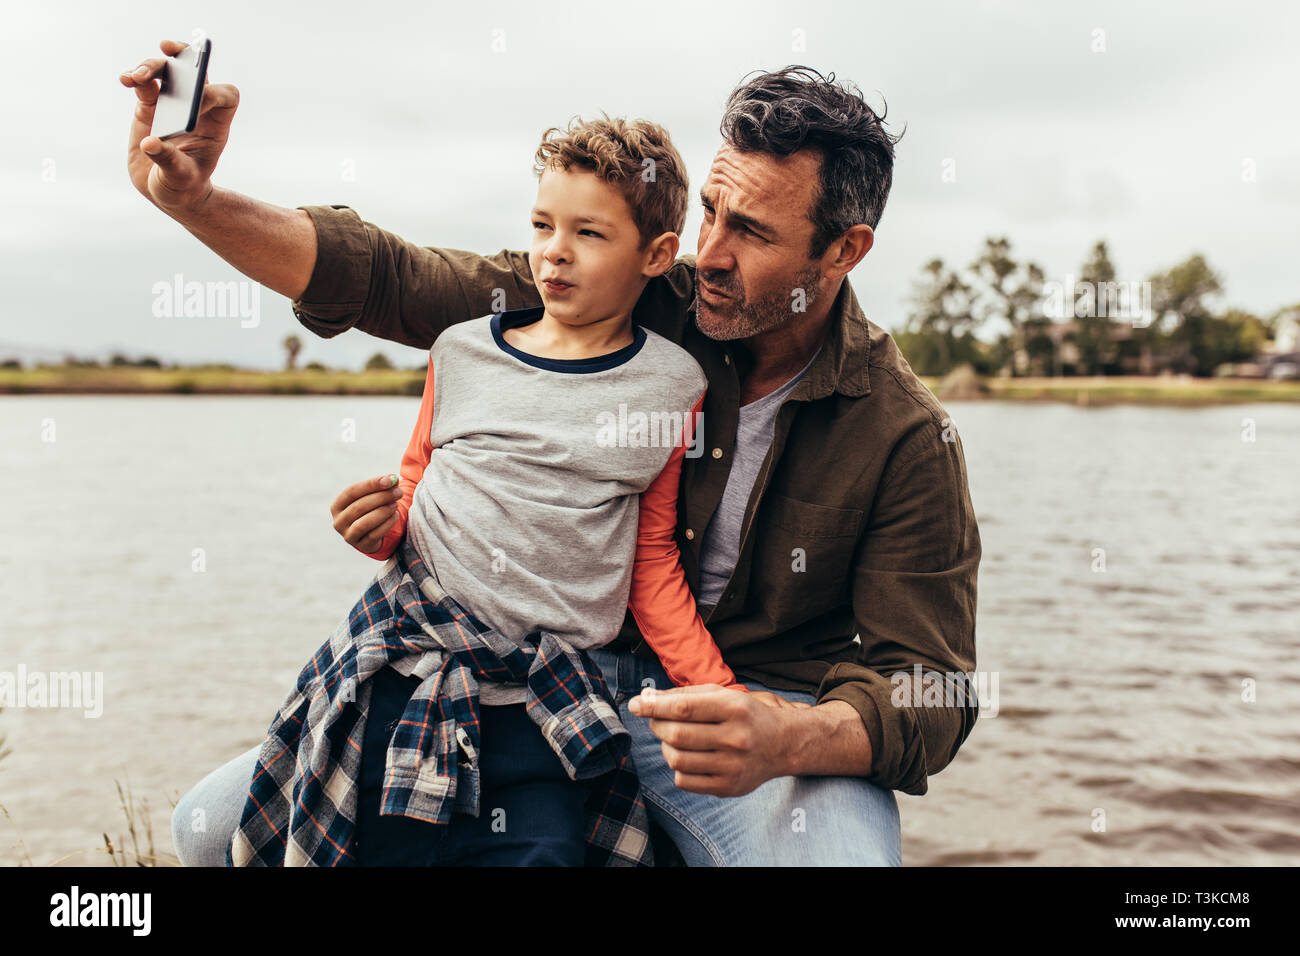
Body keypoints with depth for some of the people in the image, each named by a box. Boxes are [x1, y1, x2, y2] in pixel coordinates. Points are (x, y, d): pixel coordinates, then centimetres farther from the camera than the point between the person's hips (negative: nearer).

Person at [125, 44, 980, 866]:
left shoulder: (907, 437, -12)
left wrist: (786, 742, -36)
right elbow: (393, 282, -4)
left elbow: (928, 694, -13)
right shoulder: (637, 302, -5)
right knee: (215, 823, -4)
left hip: (766, 704, -2)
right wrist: (190, 199, -17)